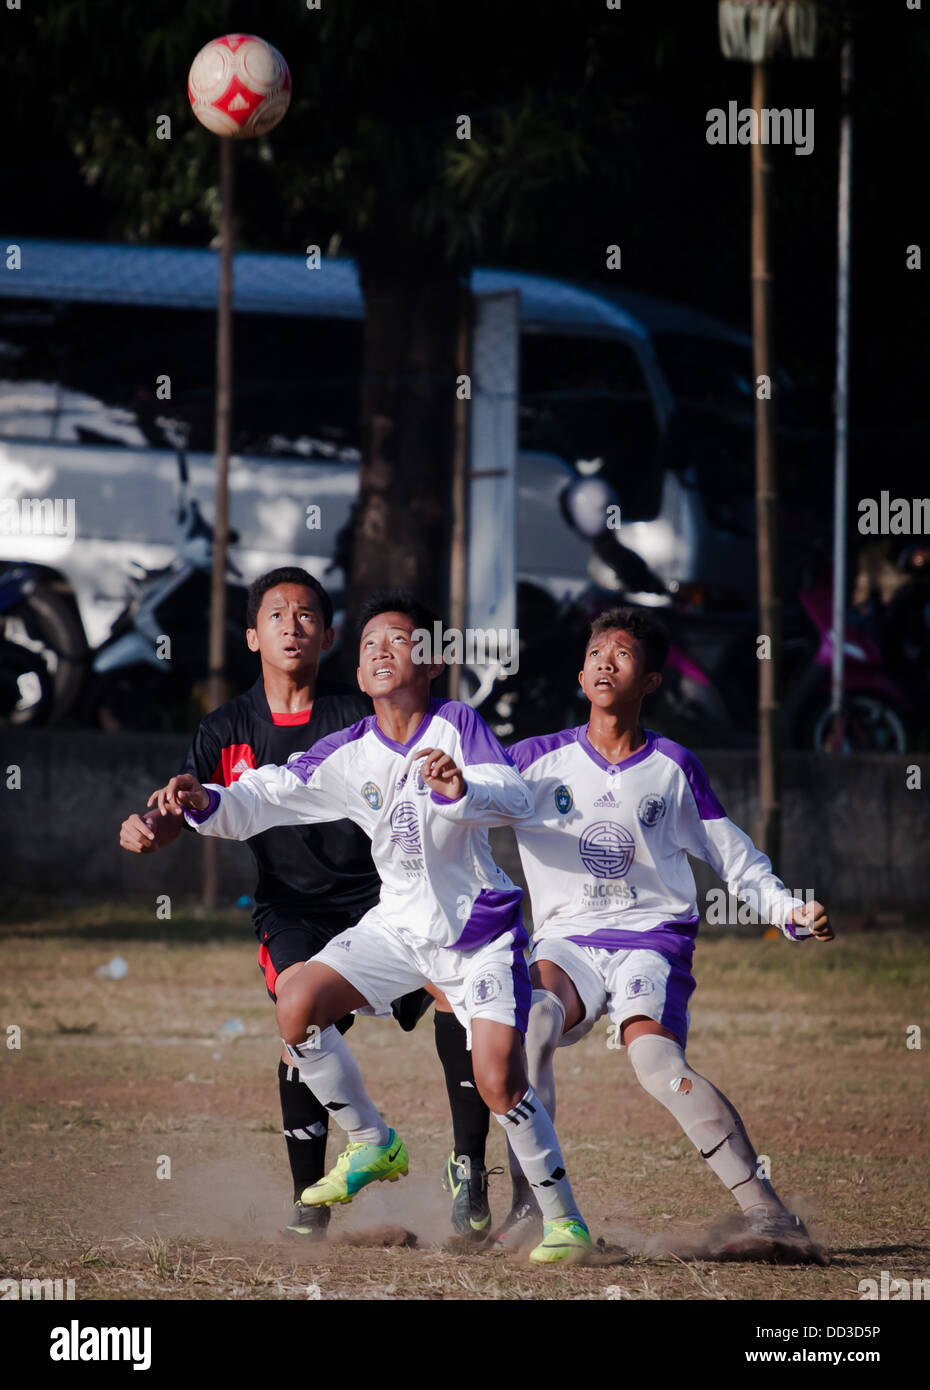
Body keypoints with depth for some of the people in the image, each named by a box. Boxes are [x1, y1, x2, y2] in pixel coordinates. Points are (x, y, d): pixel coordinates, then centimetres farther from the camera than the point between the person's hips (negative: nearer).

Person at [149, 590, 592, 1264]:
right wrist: (204, 802, -29)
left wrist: (461, 790, -52)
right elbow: (263, 797, -7)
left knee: (500, 1082, -17)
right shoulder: (348, 753, -4)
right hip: (402, 924, 5)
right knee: (297, 1009, -9)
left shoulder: (457, 726, -16)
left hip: (480, 929, -5)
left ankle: (563, 1217, 1)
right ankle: (372, 1145, 12)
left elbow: (515, 799, -30)